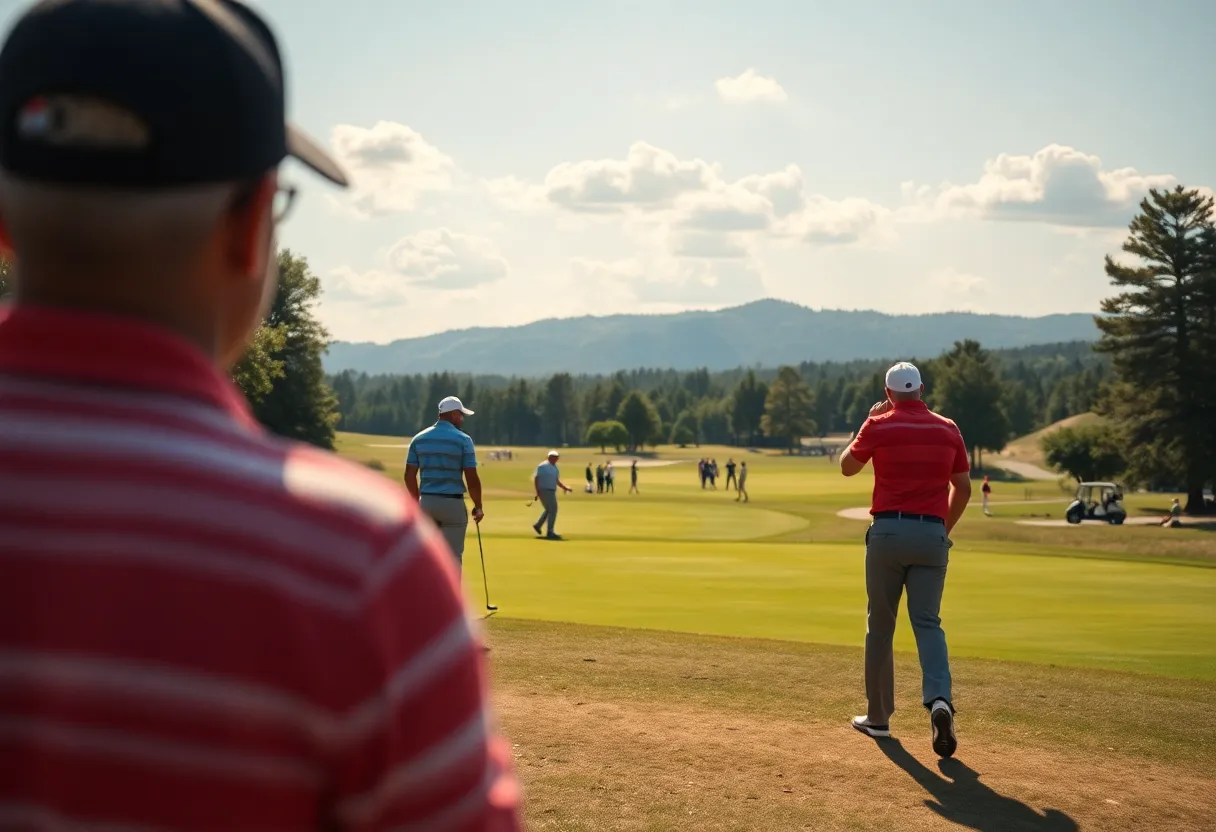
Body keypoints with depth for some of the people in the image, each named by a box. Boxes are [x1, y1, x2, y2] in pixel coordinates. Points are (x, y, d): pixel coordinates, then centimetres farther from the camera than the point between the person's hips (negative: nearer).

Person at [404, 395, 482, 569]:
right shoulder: (463, 440, -7)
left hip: (427, 502, 4)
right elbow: (472, 479, -10)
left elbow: (409, 476, 6)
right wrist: (478, 507, 3)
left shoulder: (419, 438, 6)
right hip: (453, 503, -4)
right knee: (453, 557, 3)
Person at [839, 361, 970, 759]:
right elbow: (963, 488, 12)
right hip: (932, 533, 2)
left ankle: (878, 716, 16)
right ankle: (939, 700, -21)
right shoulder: (948, 429, 8)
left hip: (888, 530, -2)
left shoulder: (879, 426, -2)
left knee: (880, 625, 9)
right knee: (927, 623, 3)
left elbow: (847, 467, 13)